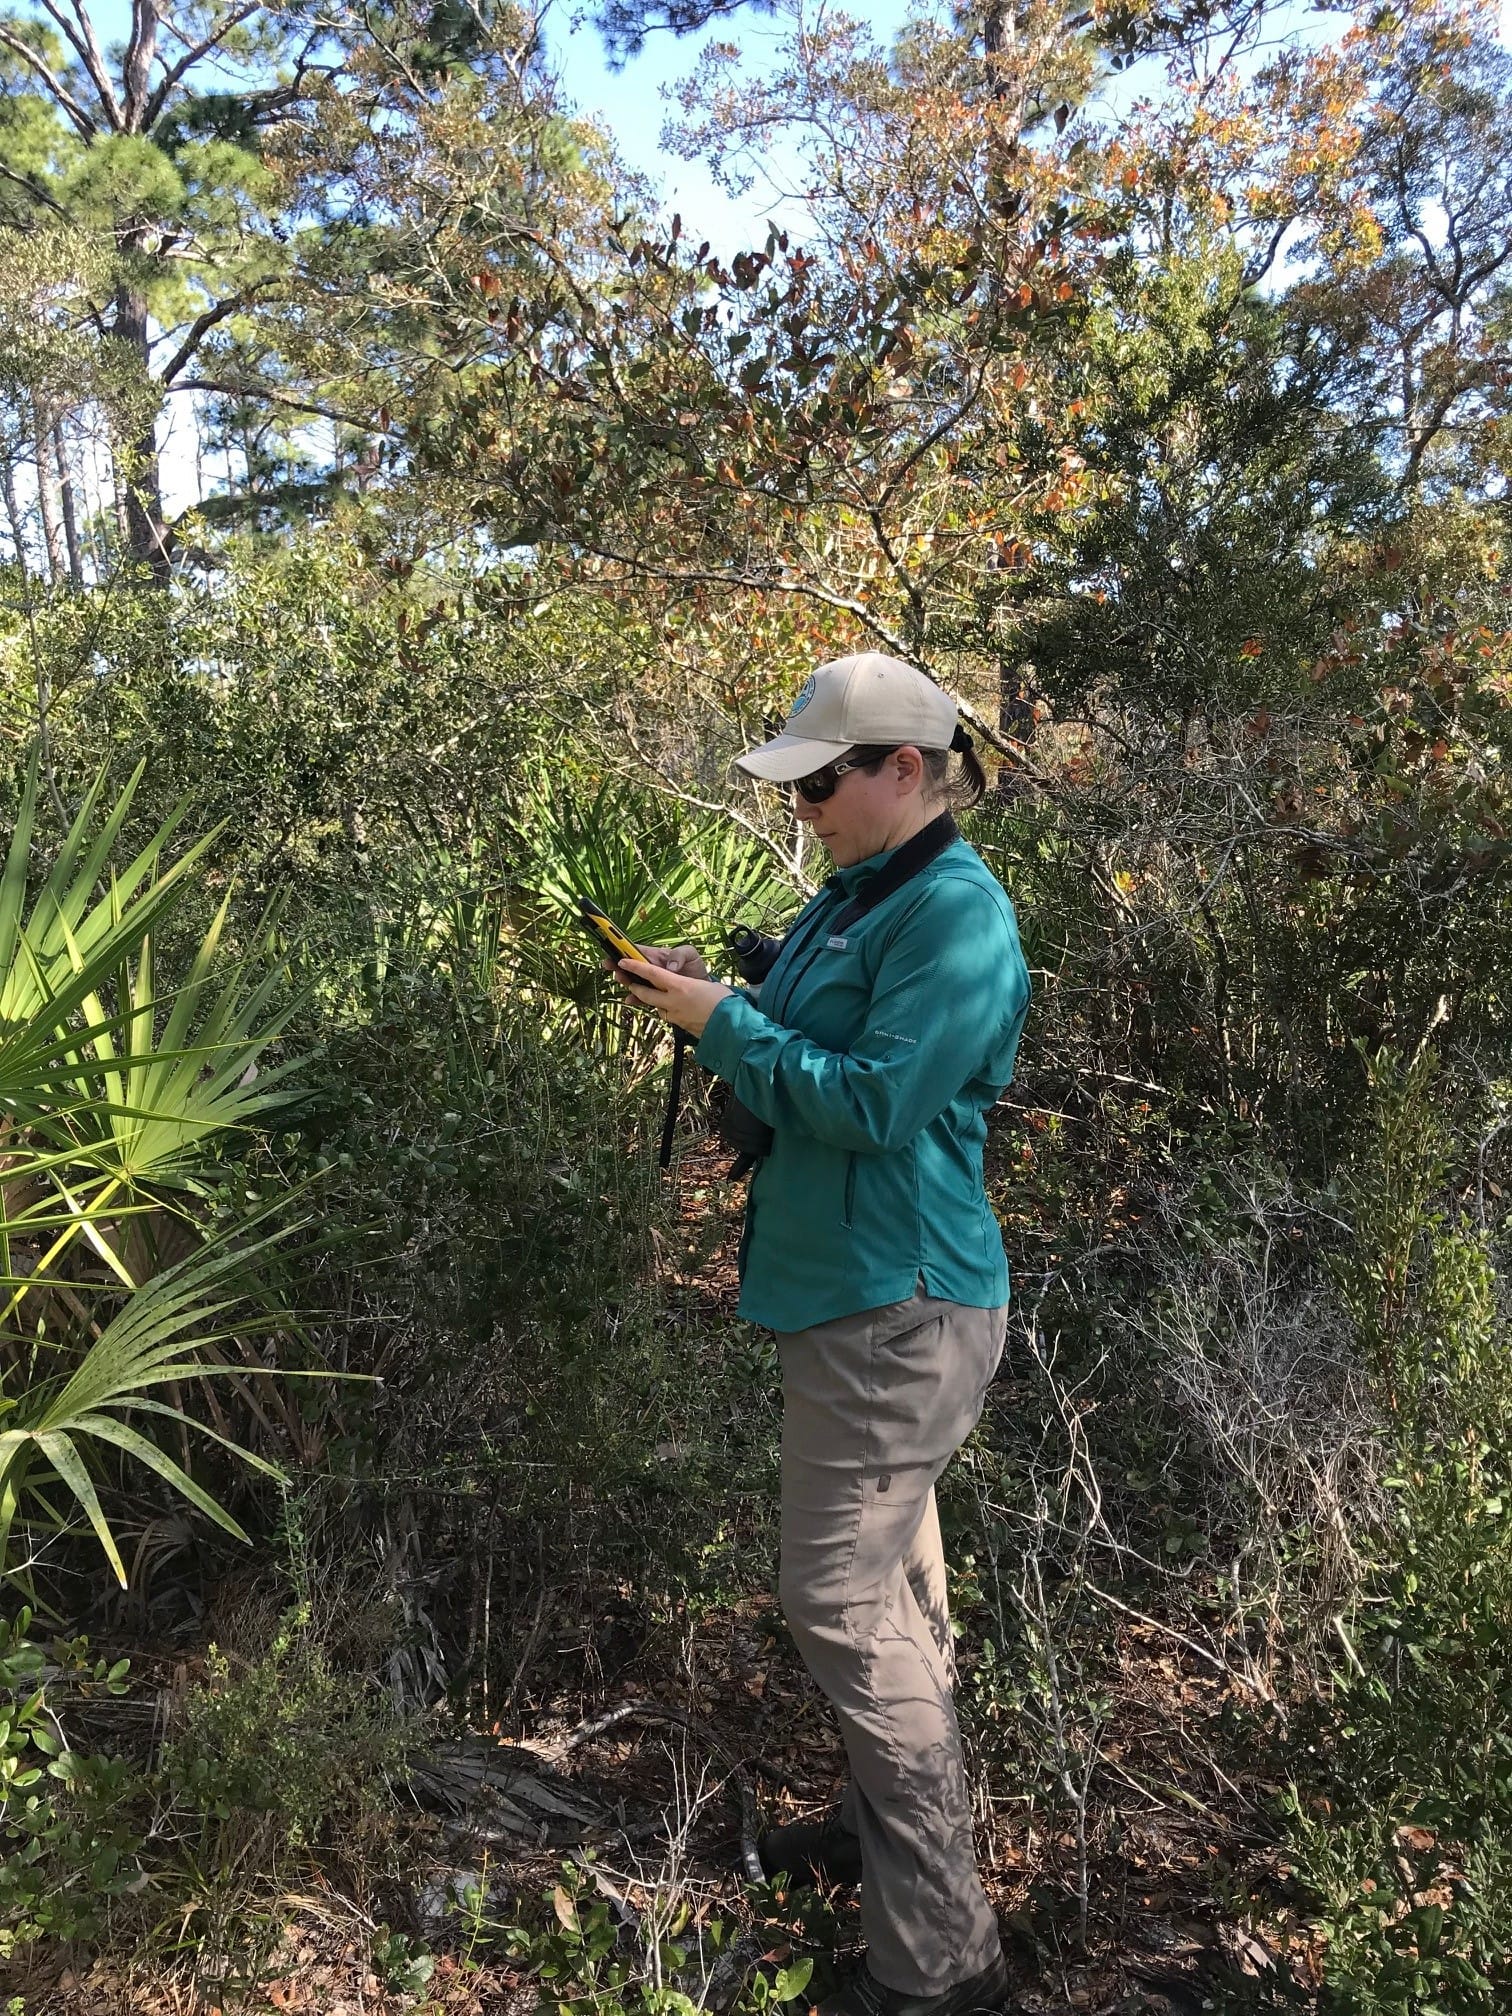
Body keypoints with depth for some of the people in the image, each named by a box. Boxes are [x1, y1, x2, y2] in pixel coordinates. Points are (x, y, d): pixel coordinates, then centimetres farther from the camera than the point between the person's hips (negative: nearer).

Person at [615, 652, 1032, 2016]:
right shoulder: (851, 897, 11)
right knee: (890, 1580, 21)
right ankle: (898, 1825, 40)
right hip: (849, 1286, 10)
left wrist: (724, 1021, -16)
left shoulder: (958, 914, -18)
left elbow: (872, 1103, -24)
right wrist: (704, 996, 1)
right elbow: (801, 1063, 16)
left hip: (898, 1302, -10)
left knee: (843, 1600, -5)